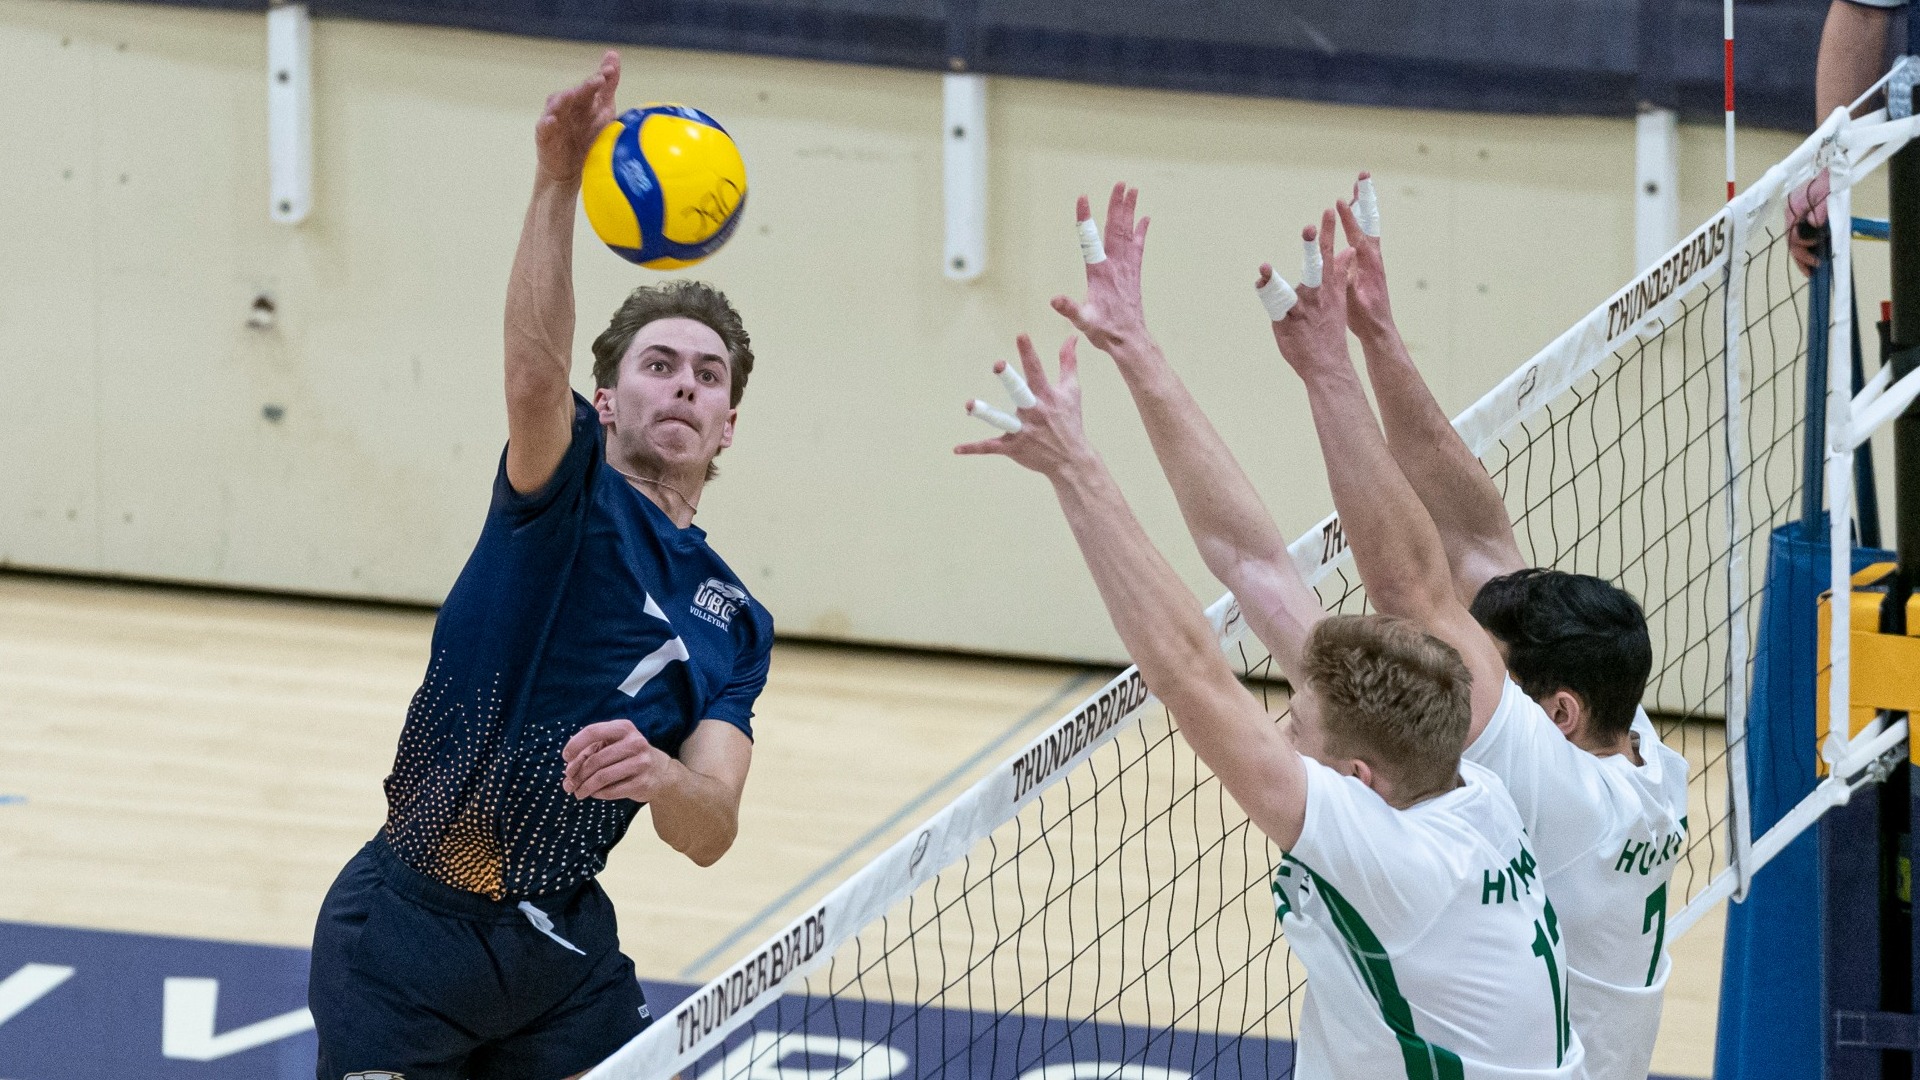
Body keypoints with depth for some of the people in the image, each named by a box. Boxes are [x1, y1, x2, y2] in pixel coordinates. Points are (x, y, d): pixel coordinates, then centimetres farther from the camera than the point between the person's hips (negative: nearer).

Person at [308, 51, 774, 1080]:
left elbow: (710, 832, -3)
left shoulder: (735, 625, 10)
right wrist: (558, 184, -44)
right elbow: (535, 375, -27)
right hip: (411, 928, -5)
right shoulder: (572, 490, -3)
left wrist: (660, 774, -28)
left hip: (564, 945, 5)